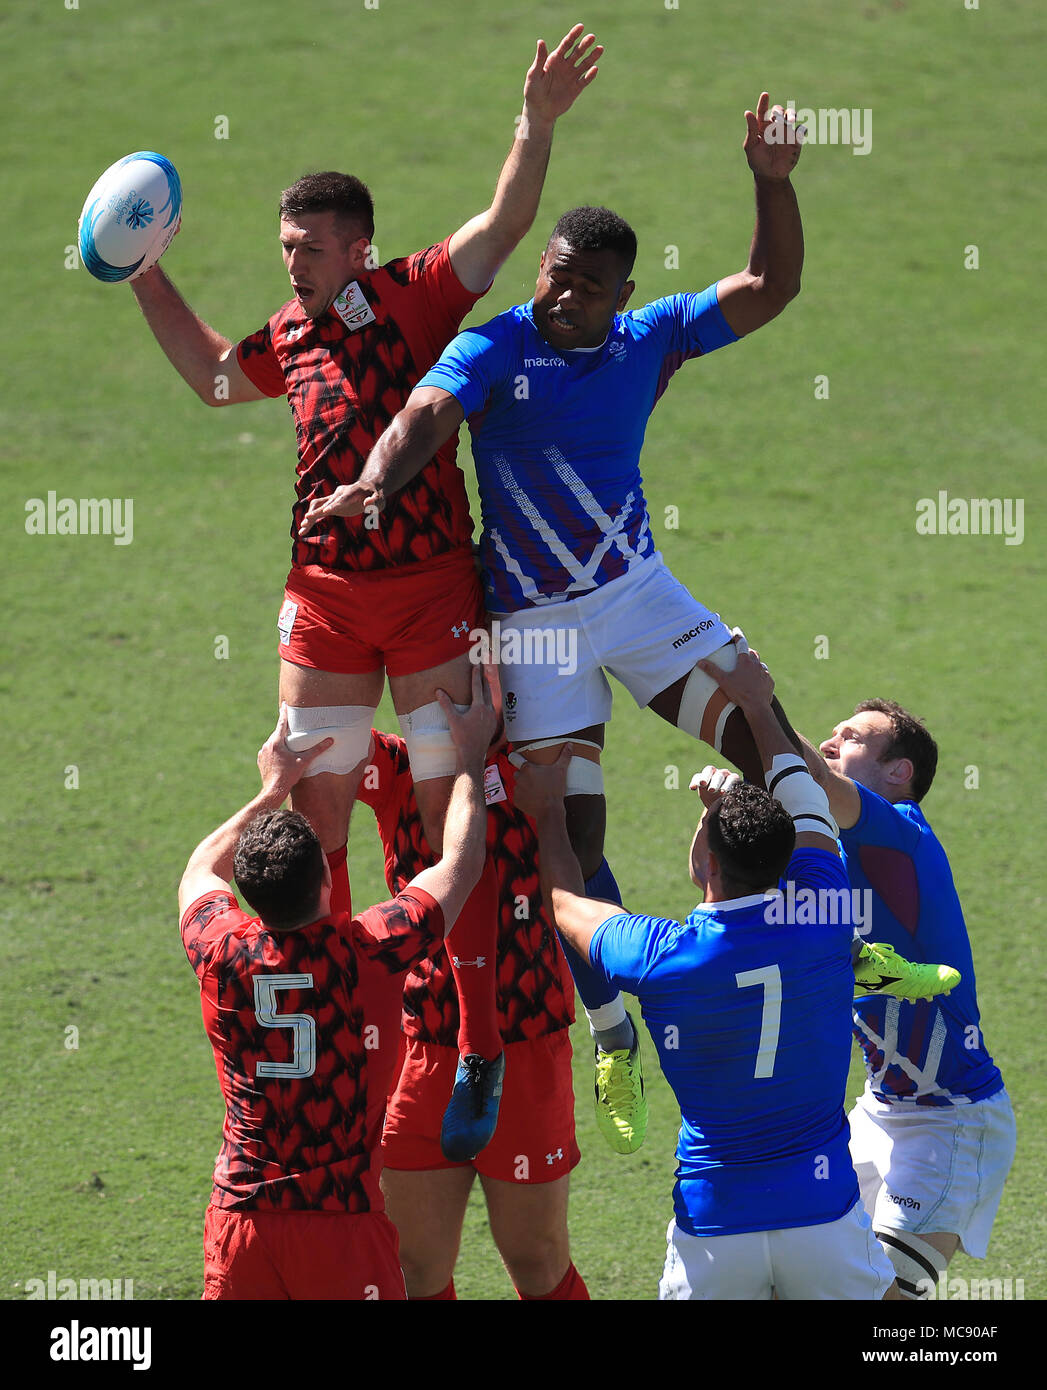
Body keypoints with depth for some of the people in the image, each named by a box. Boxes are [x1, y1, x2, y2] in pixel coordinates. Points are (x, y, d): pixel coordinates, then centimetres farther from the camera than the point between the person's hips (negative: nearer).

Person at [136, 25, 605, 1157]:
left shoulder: (415, 296, -3)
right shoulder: (292, 335, 12)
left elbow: (505, 224, -13)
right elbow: (214, 377, 31)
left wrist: (537, 121, -25)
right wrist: (147, 282, 26)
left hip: (430, 584, -5)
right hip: (324, 591, 5)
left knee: (451, 816, -6)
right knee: (312, 809, 6)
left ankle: (481, 1045, -6)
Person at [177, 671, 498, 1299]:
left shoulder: (222, 953, 0)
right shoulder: (369, 949, -8)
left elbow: (203, 868, 25)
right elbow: (460, 865, 9)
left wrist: (273, 790, 35)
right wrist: (471, 758, 22)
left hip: (239, 1220, 3)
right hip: (343, 1228, -3)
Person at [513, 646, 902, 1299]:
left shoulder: (662, 958, -12)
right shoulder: (822, 920, -8)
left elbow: (567, 902, 11)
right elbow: (807, 805, 12)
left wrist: (547, 813, 25)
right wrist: (758, 705, 22)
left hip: (713, 1227, 0)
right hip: (824, 1214, 1)